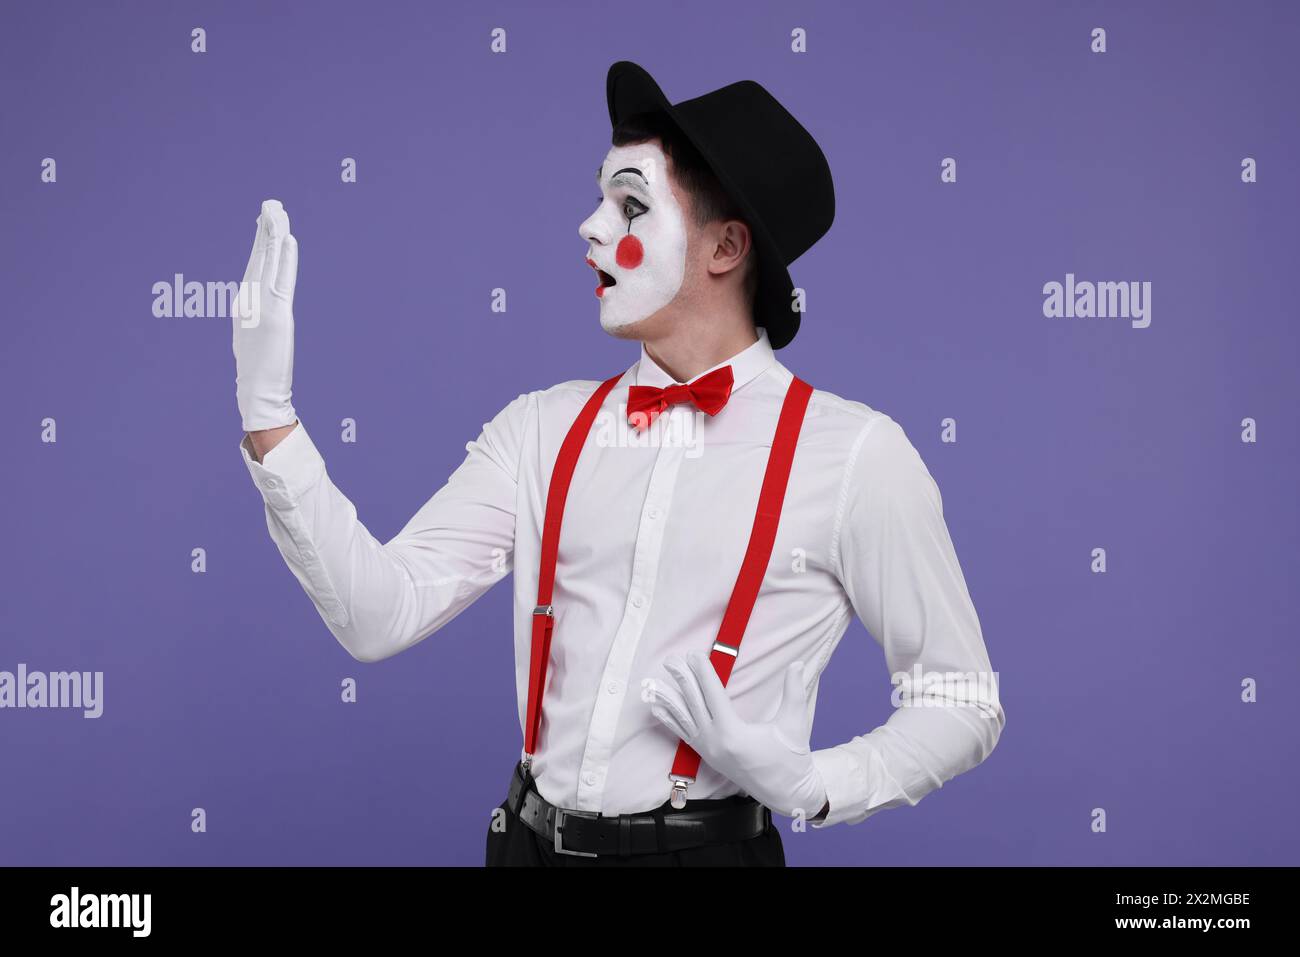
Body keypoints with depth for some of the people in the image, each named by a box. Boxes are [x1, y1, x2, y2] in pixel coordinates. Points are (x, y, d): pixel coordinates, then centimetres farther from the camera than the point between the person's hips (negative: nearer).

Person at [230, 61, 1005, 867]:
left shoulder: (854, 454, -10)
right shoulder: (544, 429, 1)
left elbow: (961, 702, -5)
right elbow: (382, 616, -6)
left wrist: (803, 784, -20)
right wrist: (270, 417, -12)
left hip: (707, 846, -4)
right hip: (528, 839, 4)